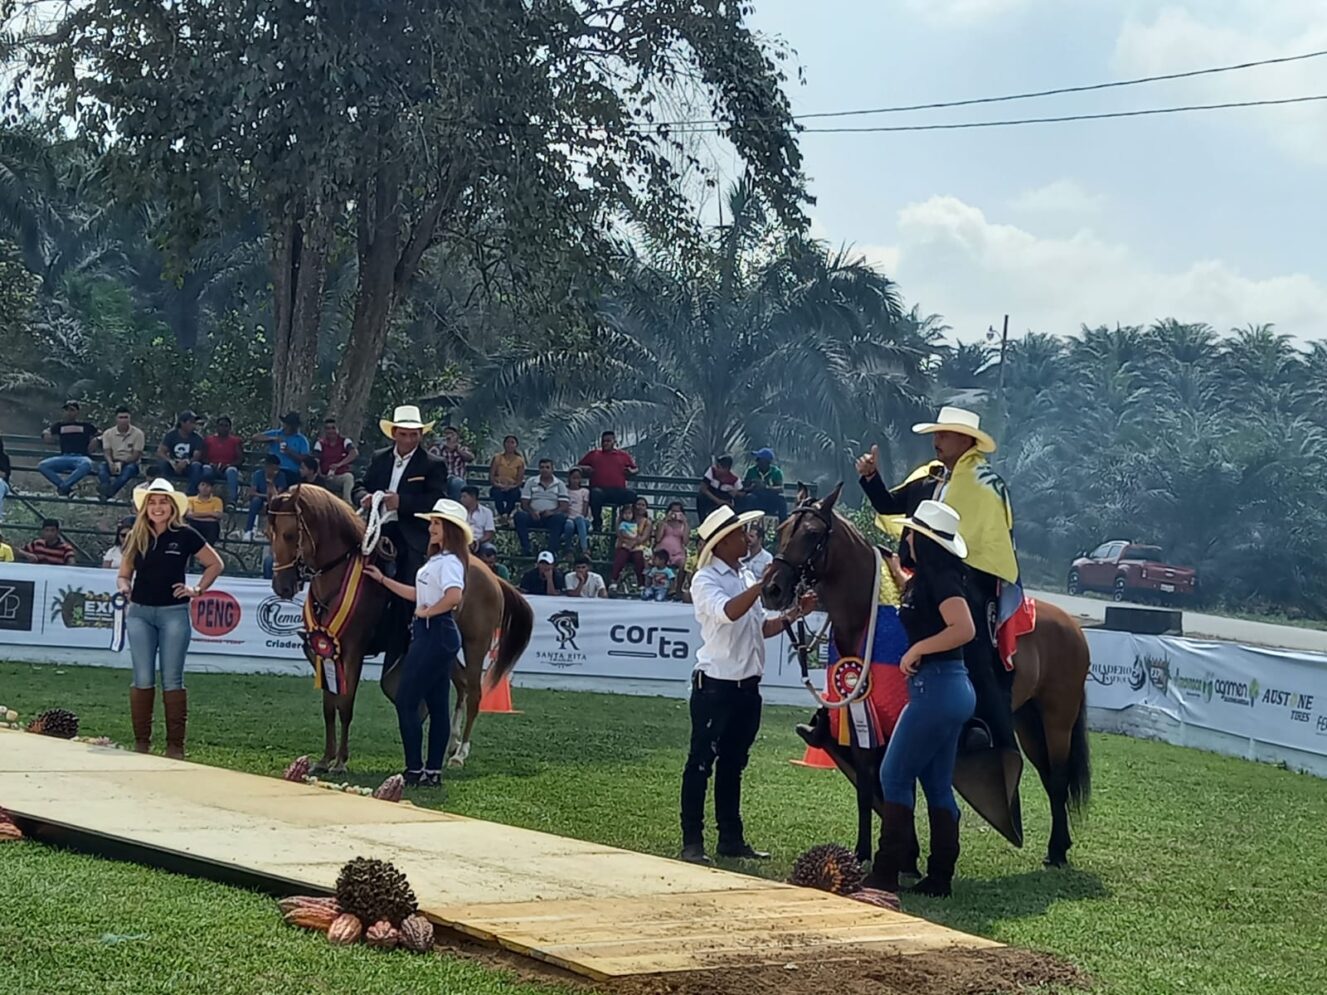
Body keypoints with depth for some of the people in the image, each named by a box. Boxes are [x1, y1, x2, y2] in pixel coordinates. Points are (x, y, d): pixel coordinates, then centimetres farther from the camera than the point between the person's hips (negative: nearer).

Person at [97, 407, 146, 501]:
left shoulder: (137, 433, -3)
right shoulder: (108, 433, 5)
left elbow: (136, 455, -8)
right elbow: (107, 452, -2)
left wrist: (121, 463, -23)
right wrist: (111, 463, -25)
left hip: (130, 463, -2)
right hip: (113, 463, 2)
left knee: (130, 468, -37)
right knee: (102, 465, -30)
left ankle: (110, 490, -57)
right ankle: (107, 488, -55)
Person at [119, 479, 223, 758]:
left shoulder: (185, 536, -1)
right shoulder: (136, 537, 6)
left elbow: (215, 564, 7)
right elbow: (124, 575, 13)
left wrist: (197, 589, -2)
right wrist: (124, 588, -8)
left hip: (174, 613, -2)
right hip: (140, 612, 2)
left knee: (172, 680, -1)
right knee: (143, 680, 3)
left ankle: (175, 746, 3)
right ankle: (141, 743, 9)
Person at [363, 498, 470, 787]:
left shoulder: (450, 561, -16)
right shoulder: (437, 560, 15)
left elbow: (454, 596, -34)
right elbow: (418, 594, 23)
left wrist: (427, 612, -20)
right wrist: (383, 580, 23)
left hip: (436, 633, -10)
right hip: (429, 634, 10)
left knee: (406, 700, -7)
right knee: (437, 704, 10)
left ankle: (415, 770, -4)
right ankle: (433, 771, 13)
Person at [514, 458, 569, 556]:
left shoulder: (560, 485, 10)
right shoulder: (531, 482, 12)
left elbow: (565, 506, -1)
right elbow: (524, 503, 5)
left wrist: (552, 512, -21)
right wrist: (532, 512, -17)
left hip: (552, 516, -1)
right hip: (533, 516, 1)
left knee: (560, 518, -35)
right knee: (520, 516, -30)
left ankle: (553, 550, -33)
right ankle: (526, 549, -26)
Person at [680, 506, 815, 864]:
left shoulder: (747, 577, 12)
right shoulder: (706, 579, -11)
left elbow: (760, 628, 19)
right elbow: (728, 612, -30)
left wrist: (795, 613, 7)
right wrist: (766, 583, -30)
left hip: (747, 685, 8)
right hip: (715, 684, -8)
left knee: (733, 764, 14)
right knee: (701, 763, -1)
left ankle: (732, 838, 21)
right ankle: (692, 841, 3)